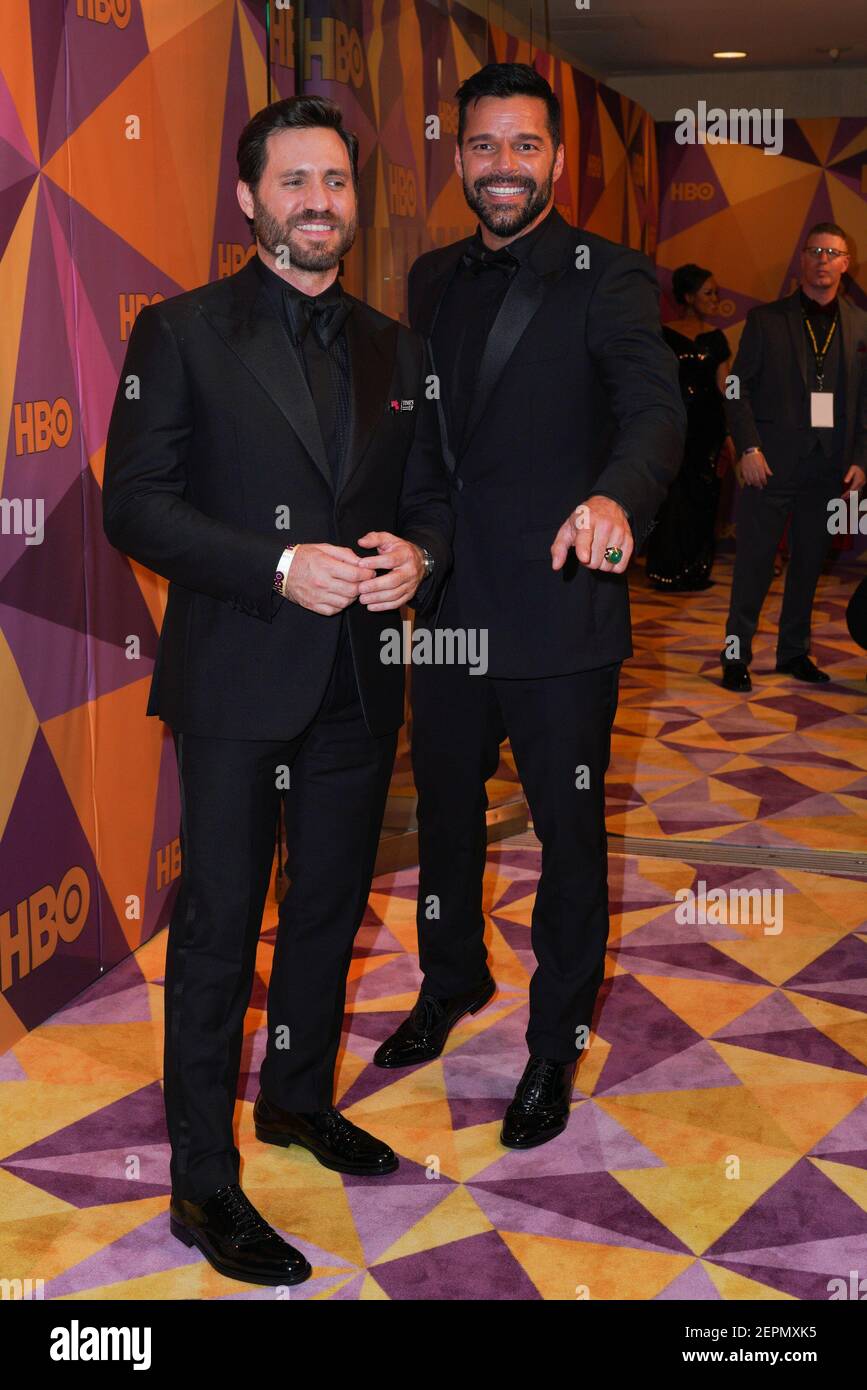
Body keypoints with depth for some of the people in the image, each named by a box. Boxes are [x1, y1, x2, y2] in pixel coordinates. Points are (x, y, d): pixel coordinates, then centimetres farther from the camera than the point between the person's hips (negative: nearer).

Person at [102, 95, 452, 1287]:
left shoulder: (394, 349, 11)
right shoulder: (182, 334, -4)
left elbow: (431, 498, 14)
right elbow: (135, 505, -11)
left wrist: (417, 556, -10)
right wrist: (280, 568, -22)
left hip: (360, 682, 5)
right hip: (236, 682, -5)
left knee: (331, 907, 18)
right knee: (219, 929, 2)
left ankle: (300, 1098, 40)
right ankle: (204, 1184, 15)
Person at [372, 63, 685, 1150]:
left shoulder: (608, 279, -9)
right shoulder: (432, 280, 9)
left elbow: (655, 407, -24)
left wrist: (615, 498, -44)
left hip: (560, 616, -5)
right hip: (446, 605, 6)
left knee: (570, 834, 8)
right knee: (444, 810, 21)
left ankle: (556, 1043, 28)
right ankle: (453, 980, 46)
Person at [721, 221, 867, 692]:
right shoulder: (765, 319, 3)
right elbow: (739, 389, 0)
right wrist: (748, 448, -10)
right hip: (772, 461, -3)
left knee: (809, 562, 9)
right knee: (753, 560, -1)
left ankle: (794, 651, 21)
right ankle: (737, 653, 7)